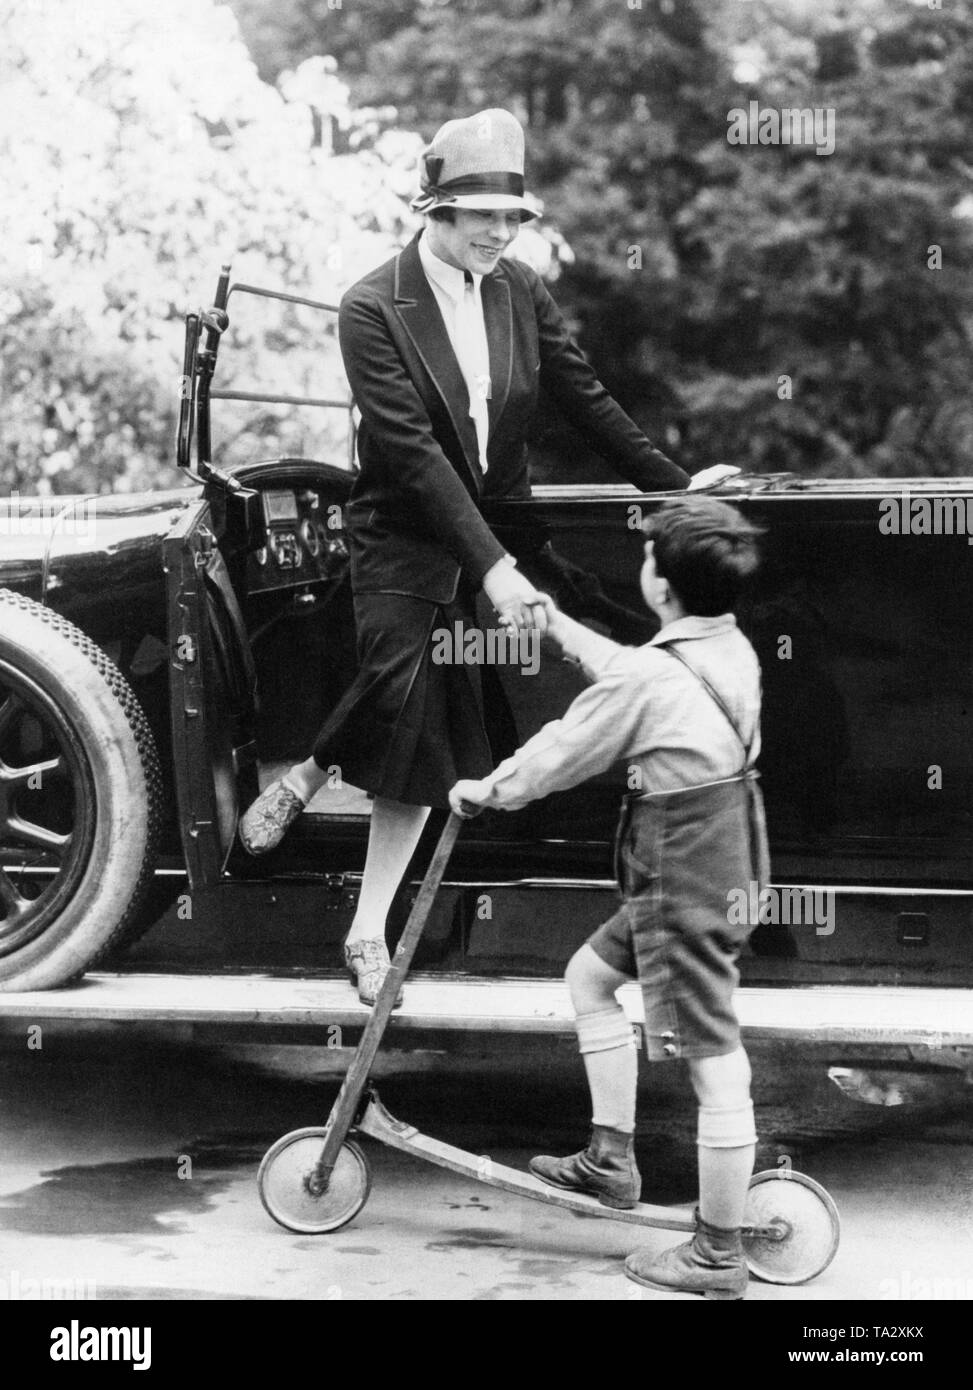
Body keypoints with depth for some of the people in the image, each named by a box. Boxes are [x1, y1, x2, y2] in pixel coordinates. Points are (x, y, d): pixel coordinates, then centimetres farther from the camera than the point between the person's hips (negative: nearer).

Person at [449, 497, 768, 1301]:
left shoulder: (650, 679, -21)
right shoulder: (732, 652, 4)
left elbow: (563, 752, -8)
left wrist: (486, 791, 9)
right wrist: (559, 627, 35)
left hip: (684, 890, -10)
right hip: (720, 868, 10)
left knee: (717, 1065, -2)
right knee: (591, 975, 24)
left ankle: (719, 1259, 7)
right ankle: (612, 1160, 29)